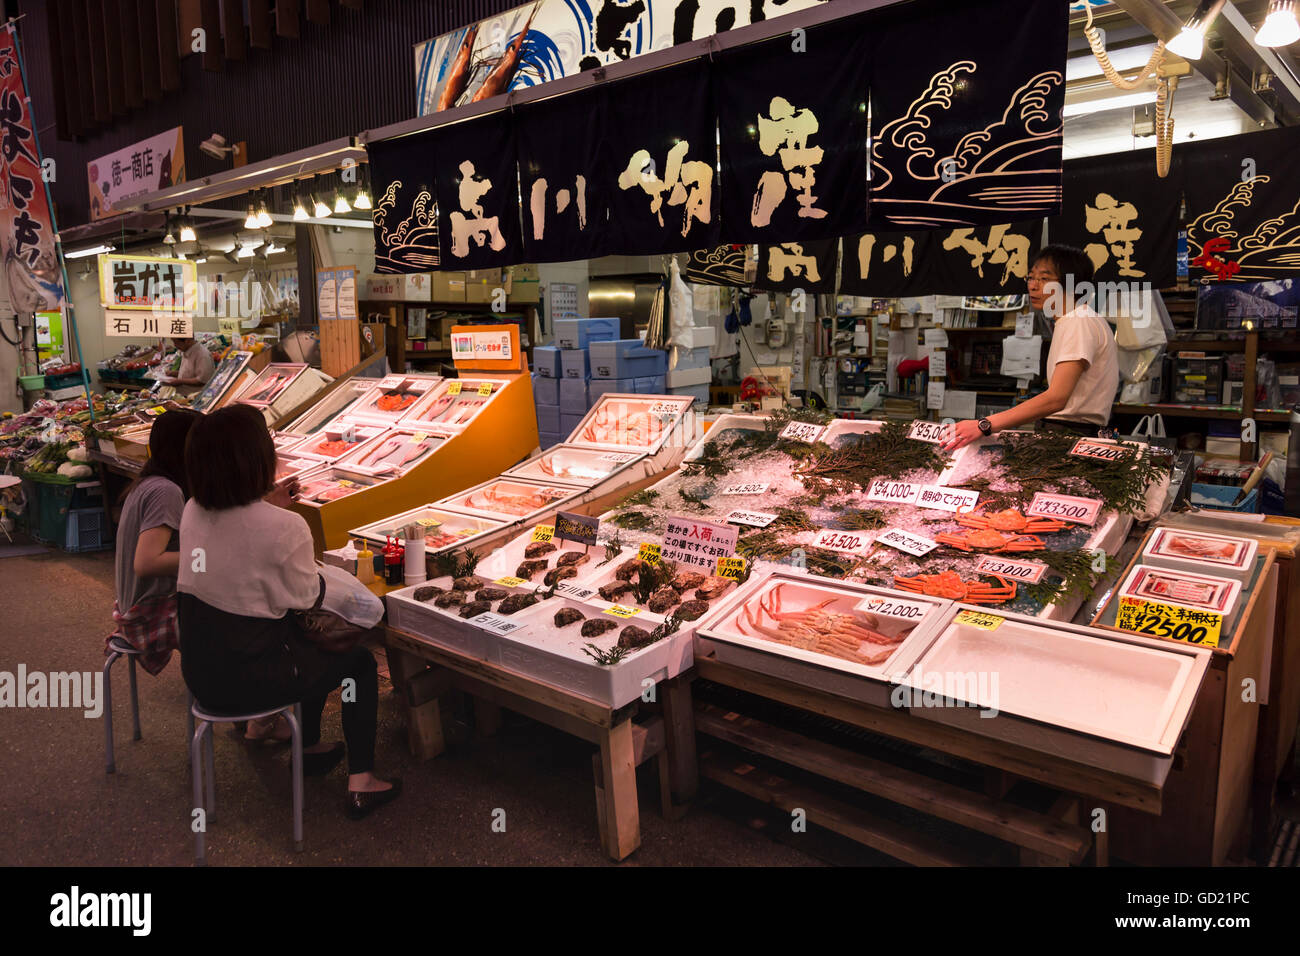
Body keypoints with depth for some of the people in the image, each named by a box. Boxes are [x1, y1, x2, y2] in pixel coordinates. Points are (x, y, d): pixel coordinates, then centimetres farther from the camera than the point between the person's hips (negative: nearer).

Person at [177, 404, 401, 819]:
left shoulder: (193, 512, -3)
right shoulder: (285, 527, -25)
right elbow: (307, 597, -11)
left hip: (199, 671, 8)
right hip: (248, 679, -8)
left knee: (309, 646, 31)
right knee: (359, 662, 15)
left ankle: (310, 746, 47)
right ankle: (360, 783, 16)